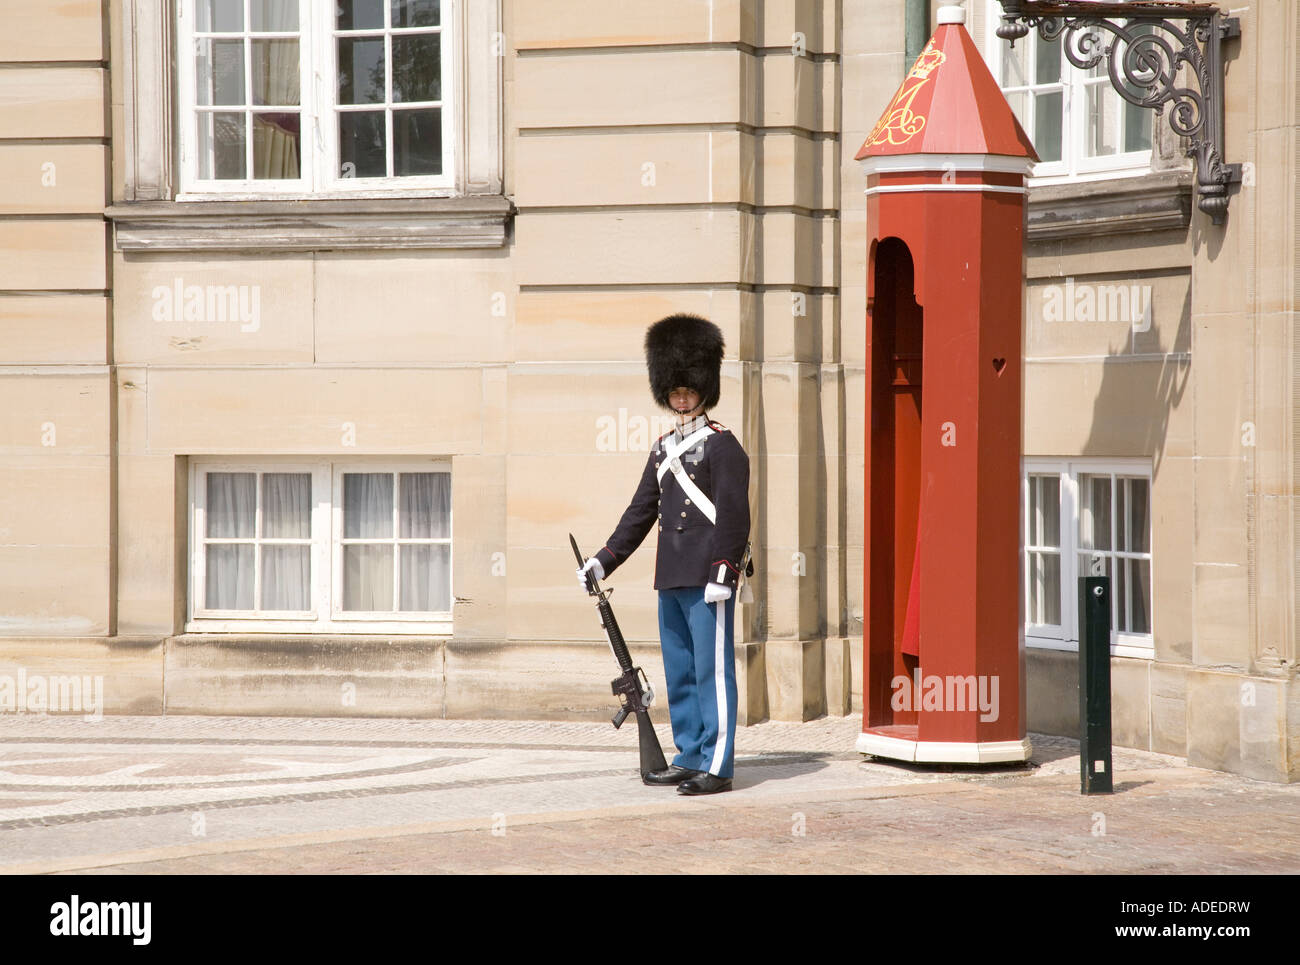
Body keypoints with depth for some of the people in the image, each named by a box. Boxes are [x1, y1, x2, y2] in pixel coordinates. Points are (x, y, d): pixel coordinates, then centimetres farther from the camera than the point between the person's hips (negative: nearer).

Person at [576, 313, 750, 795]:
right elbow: (642, 510, 20)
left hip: (707, 579, -8)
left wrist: (722, 572, -19)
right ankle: (689, 759, 17)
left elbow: (733, 514, -12)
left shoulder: (721, 445, -5)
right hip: (671, 579, 8)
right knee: (679, 673, 10)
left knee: (712, 670, -6)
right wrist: (605, 559, 14)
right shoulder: (664, 448, 17)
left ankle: (717, 767, -4)